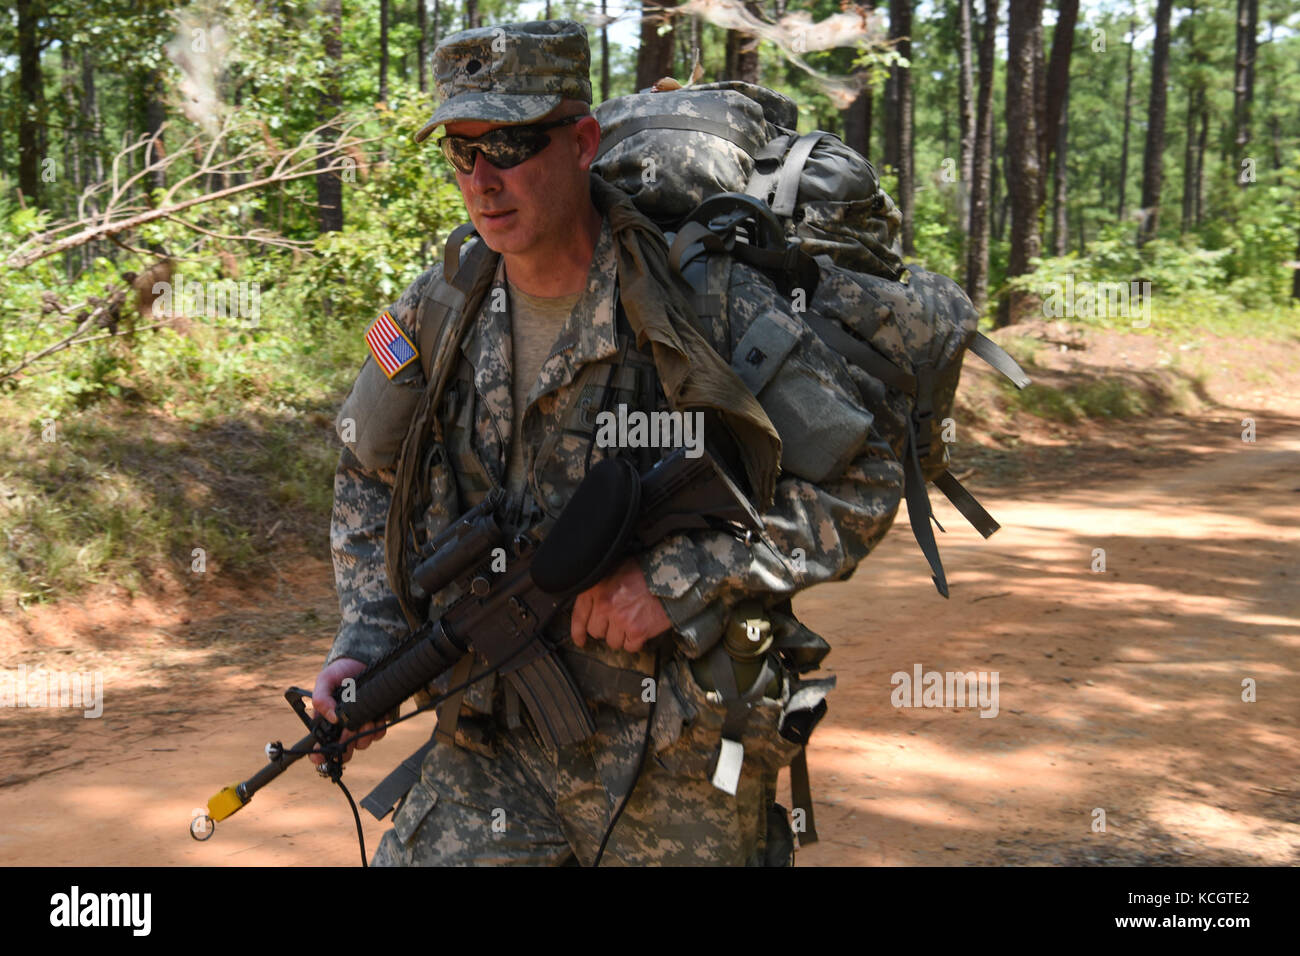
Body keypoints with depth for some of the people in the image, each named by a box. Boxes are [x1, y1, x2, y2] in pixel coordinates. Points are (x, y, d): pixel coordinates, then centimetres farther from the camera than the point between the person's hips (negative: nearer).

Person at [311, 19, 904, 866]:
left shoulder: (711, 303, -14)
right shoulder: (438, 316, -1)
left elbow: (863, 480, -12)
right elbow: (372, 480, 15)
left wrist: (678, 578, -19)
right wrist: (367, 642, 1)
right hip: (495, 746, 3)